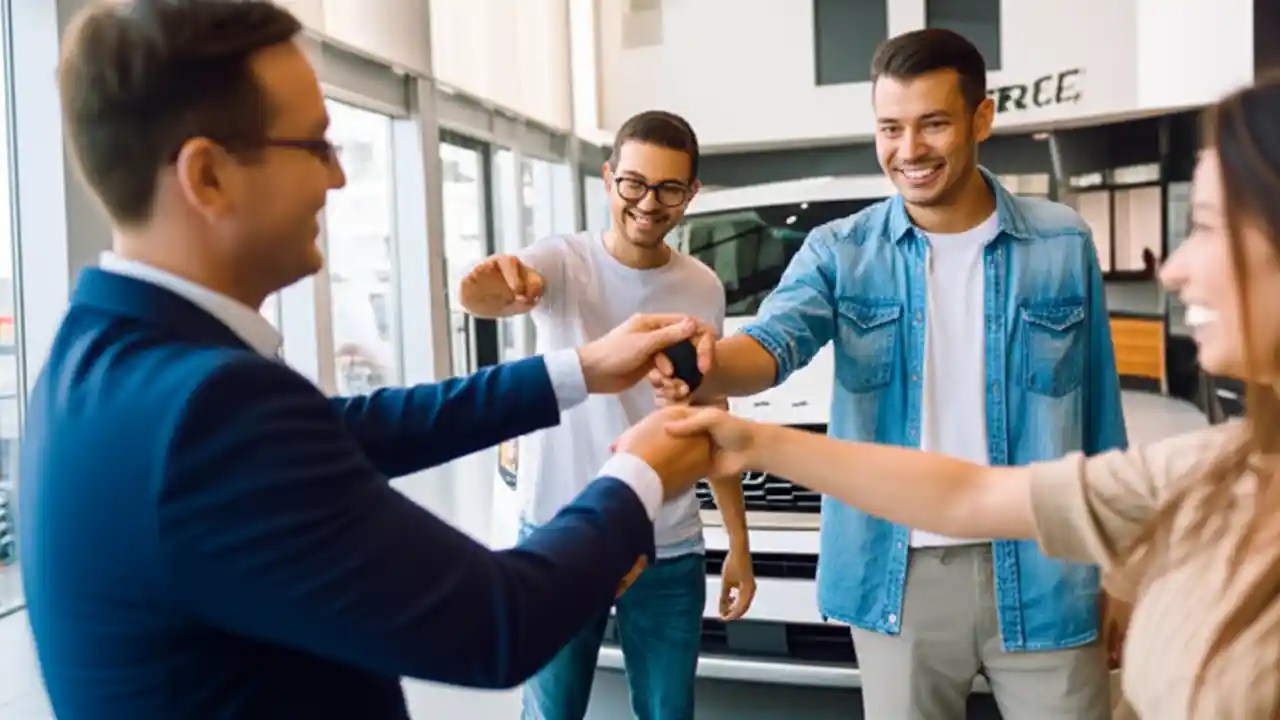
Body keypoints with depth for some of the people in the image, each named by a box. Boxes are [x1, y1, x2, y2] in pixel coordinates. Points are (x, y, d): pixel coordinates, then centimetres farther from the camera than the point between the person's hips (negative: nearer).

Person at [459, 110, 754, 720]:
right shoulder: (562, 261, -8)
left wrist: (739, 543, 7)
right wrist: (492, 290, -57)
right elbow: (500, 294, -32)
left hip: (669, 549, 3)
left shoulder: (704, 289, 2)